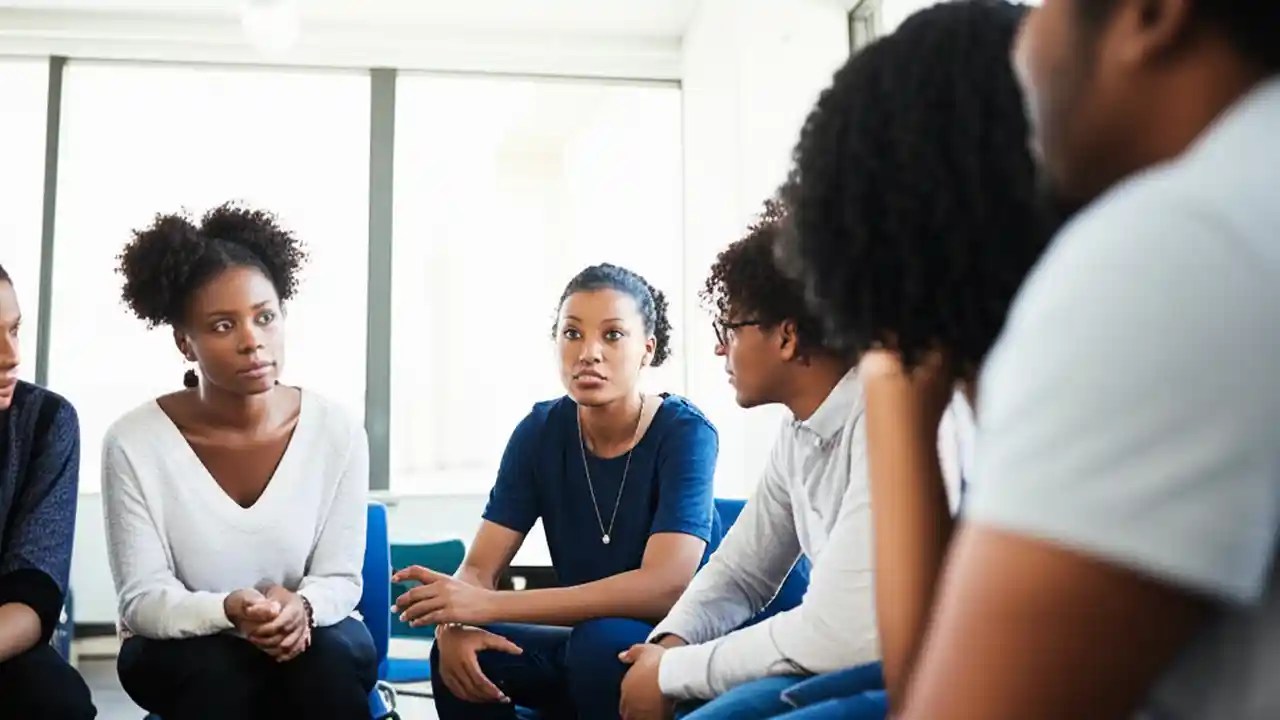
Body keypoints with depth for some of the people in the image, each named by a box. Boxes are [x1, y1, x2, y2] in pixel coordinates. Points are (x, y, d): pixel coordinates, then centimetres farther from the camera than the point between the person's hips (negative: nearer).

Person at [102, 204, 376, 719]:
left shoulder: (337, 432, -13)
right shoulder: (134, 442, -16)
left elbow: (340, 579, -8)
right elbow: (143, 600, -14)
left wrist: (300, 606, -32)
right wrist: (227, 611, -35)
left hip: (303, 635, 1)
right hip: (179, 647, -1)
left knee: (330, 653, -31)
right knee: (217, 669, -33)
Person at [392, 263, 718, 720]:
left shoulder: (684, 433, -18)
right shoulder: (541, 431, -3)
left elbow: (664, 587, -30)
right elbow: (479, 569, -4)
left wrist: (490, 605, -32)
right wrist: (453, 623, -30)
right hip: (584, 642, 4)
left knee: (600, 643, -33)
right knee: (463, 652, -21)